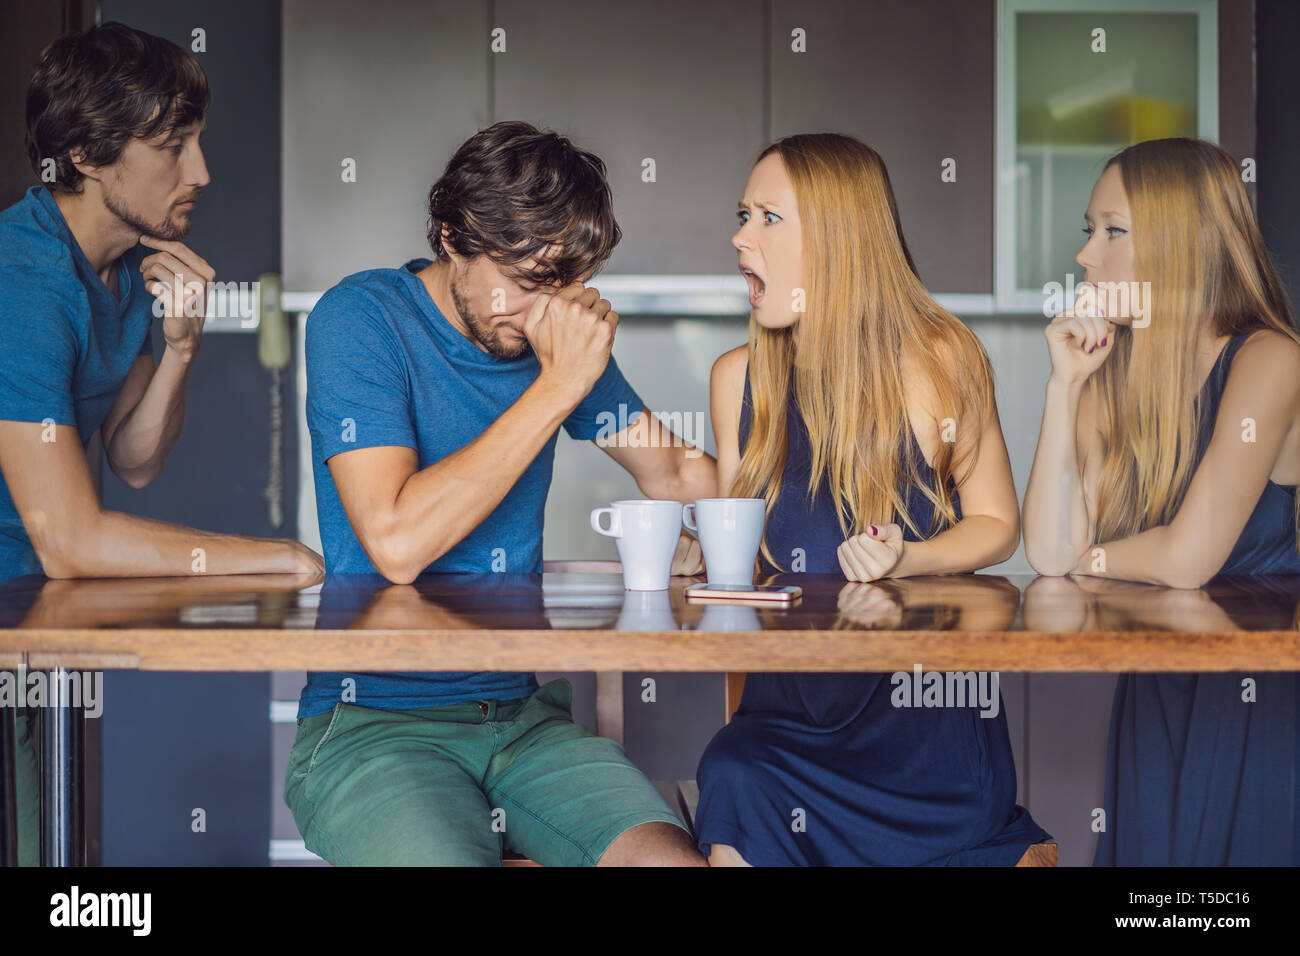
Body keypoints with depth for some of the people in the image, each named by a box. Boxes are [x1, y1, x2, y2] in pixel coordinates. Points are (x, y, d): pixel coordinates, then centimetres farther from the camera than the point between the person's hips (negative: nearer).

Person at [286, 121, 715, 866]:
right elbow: (397, 543, -22)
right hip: (371, 721, -4)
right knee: (449, 850, -33)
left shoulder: (555, 329, 7)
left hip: (525, 714, 5)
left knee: (674, 857, -21)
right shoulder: (360, 320, -10)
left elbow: (676, 472, 21)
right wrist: (559, 385, -19)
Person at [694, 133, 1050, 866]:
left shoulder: (937, 360, -4)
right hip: (794, 689, 3)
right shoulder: (738, 378, 7)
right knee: (736, 783, -27)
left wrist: (907, 559, -14)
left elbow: (997, 523, 4)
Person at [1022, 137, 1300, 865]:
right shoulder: (1114, 376, 3)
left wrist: (1089, 558, -3)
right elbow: (1049, 551, -8)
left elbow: (1187, 558, -23)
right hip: (1154, 693, 5)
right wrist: (1065, 385, -11)